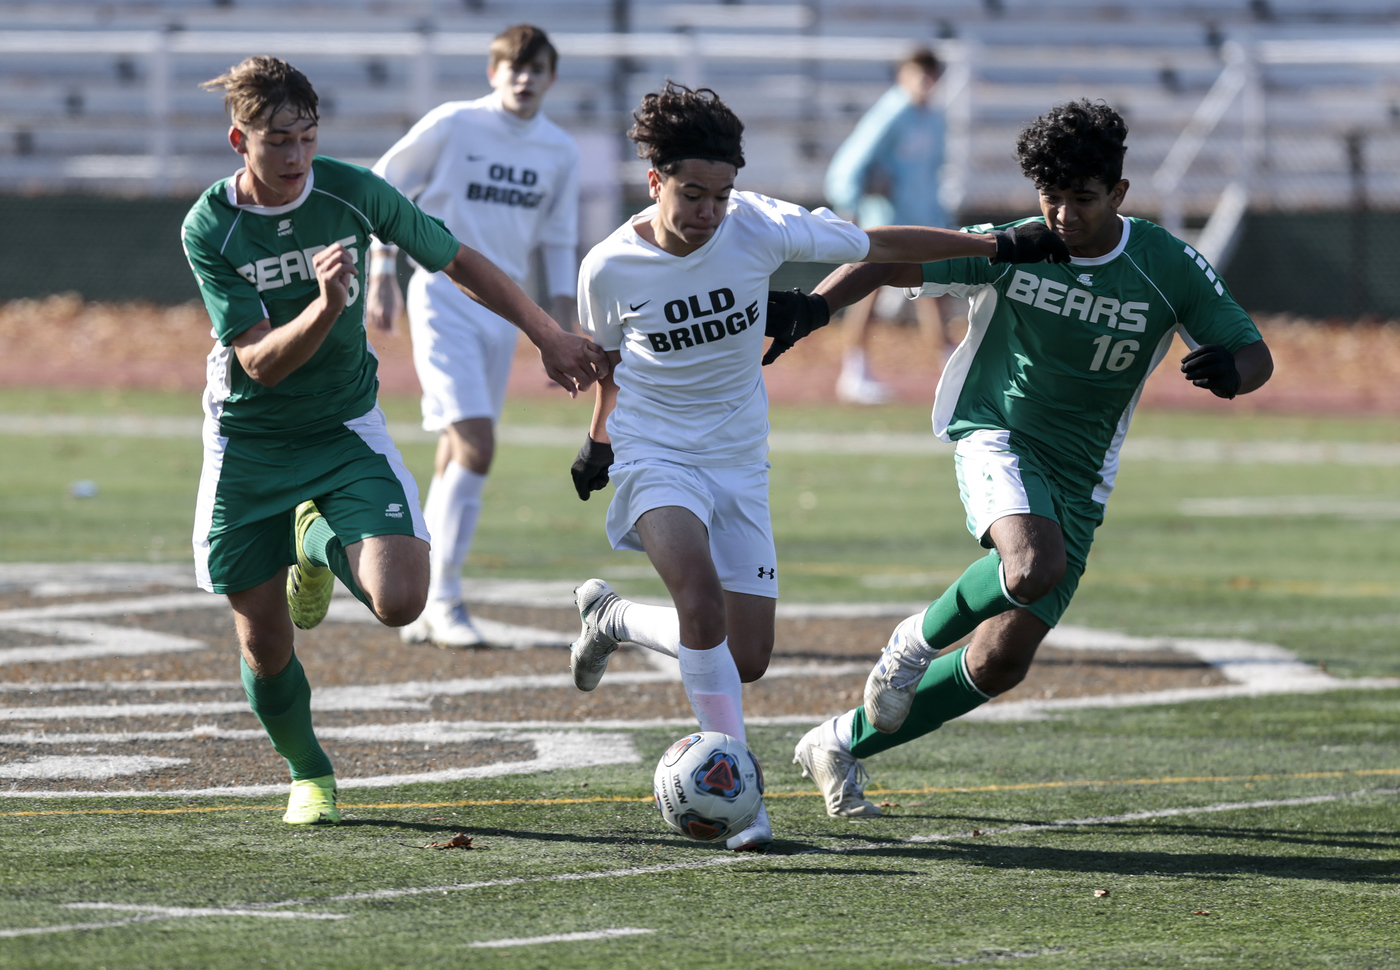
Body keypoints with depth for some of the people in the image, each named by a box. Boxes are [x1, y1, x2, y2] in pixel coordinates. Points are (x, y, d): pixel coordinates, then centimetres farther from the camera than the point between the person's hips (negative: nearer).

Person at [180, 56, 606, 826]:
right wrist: (324, 305, -40)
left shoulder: (352, 193, -13)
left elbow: (460, 263, 1)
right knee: (265, 645, 3)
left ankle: (321, 547, 15)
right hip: (249, 443, -1)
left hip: (346, 430, 1)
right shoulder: (209, 229, -17)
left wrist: (551, 337, 2)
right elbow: (260, 362, -22)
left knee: (399, 602, -21)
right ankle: (308, 774, 33)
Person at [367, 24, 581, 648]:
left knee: (459, 456, 8)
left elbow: (558, 244, 15)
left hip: (504, 309, 5)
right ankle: (442, 601, -11)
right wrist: (381, 276, -6)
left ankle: (422, 599, 18)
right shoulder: (453, 126, -7)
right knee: (476, 444, -17)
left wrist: (563, 334, 10)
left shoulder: (559, 152, 7)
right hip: (443, 298, -5)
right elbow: (382, 187, 0)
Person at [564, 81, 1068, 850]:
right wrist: (599, 436, 15)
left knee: (746, 661, 0)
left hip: (738, 463, 3)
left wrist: (998, 245, 0)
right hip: (653, 457, -3)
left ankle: (612, 617, 27)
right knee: (702, 595, -30)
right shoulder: (611, 268, -13)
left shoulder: (761, 227, -13)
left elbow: (873, 246, -2)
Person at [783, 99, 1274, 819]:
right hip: (994, 436, -3)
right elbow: (885, 265, -2)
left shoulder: (1169, 268, -5)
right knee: (1034, 566, -37)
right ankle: (917, 642, -5)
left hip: (1080, 480, 3)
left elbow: (1255, 356, -1)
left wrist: (1228, 369, -26)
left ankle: (842, 745, 19)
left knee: (1002, 663, -1)